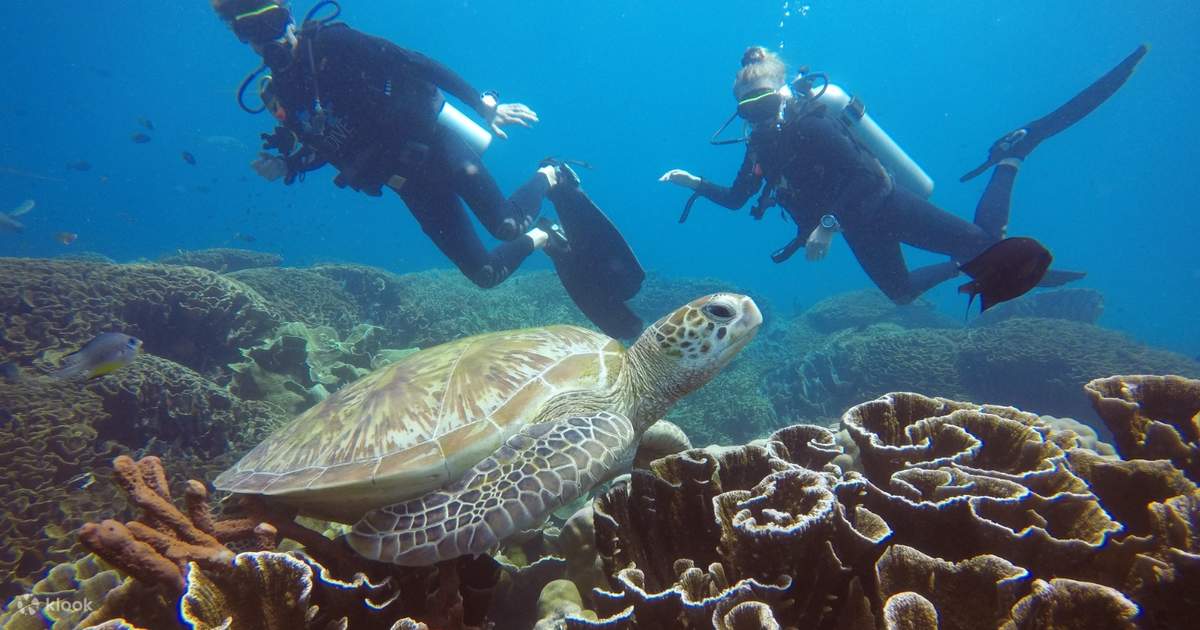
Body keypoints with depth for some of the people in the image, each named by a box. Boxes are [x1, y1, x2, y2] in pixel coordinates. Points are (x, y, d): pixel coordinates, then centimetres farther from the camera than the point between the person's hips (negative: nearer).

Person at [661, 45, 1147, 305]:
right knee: (902, 292, 19)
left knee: (985, 239, -7)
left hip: (885, 206, -7)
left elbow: (861, 172, -27)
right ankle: (967, 265, 37)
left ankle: (1013, 151, 12)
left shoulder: (810, 123, -22)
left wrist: (827, 225, -31)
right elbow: (736, 199, 11)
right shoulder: (760, 146, 1)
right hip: (859, 227, 7)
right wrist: (693, 183, 2)